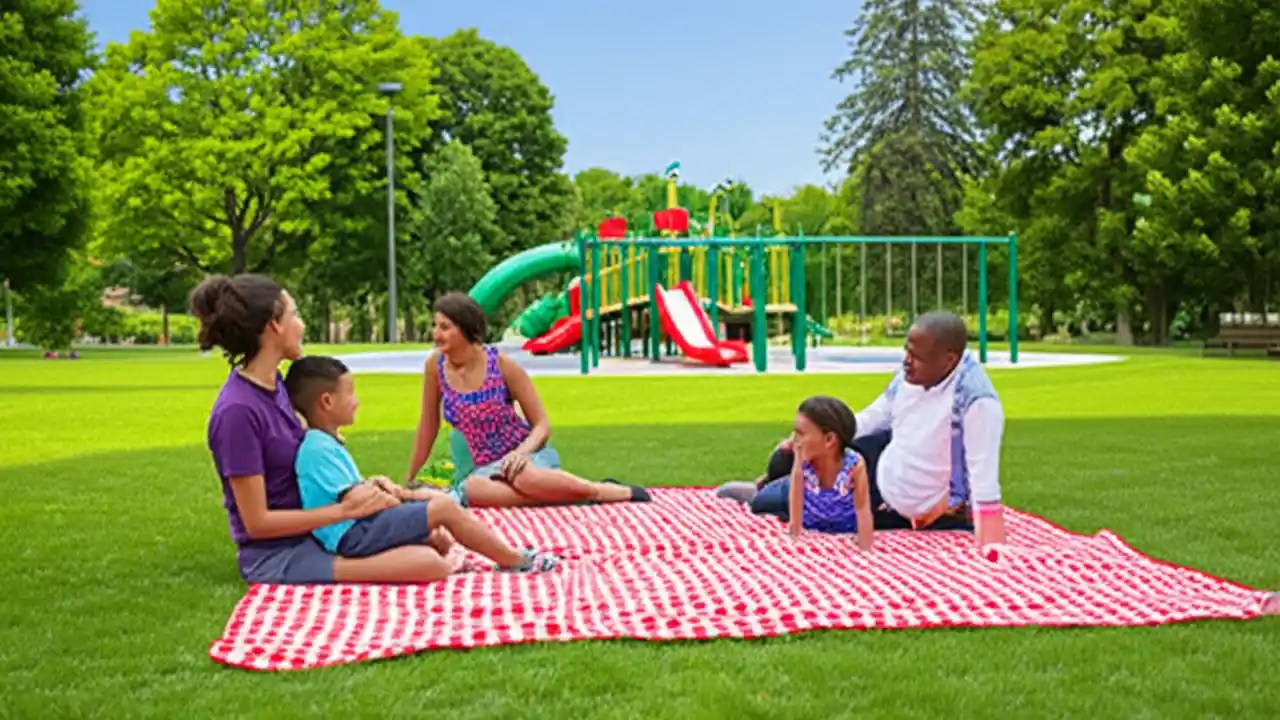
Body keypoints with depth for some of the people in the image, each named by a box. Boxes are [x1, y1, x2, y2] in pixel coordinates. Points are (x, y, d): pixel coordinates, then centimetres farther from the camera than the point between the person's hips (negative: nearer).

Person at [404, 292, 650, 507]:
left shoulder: (501, 364, -11)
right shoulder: (435, 365, -4)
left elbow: (542, 425, -5)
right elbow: (428, 425, 8)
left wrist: (522, 452, -25)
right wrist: (409, 480, 12)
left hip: (527, 455, -3)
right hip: (488, 468, 3)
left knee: (525, 477, -41)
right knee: (470, 489, -37)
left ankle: (605, 491, -18)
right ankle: (575, 495, -27)